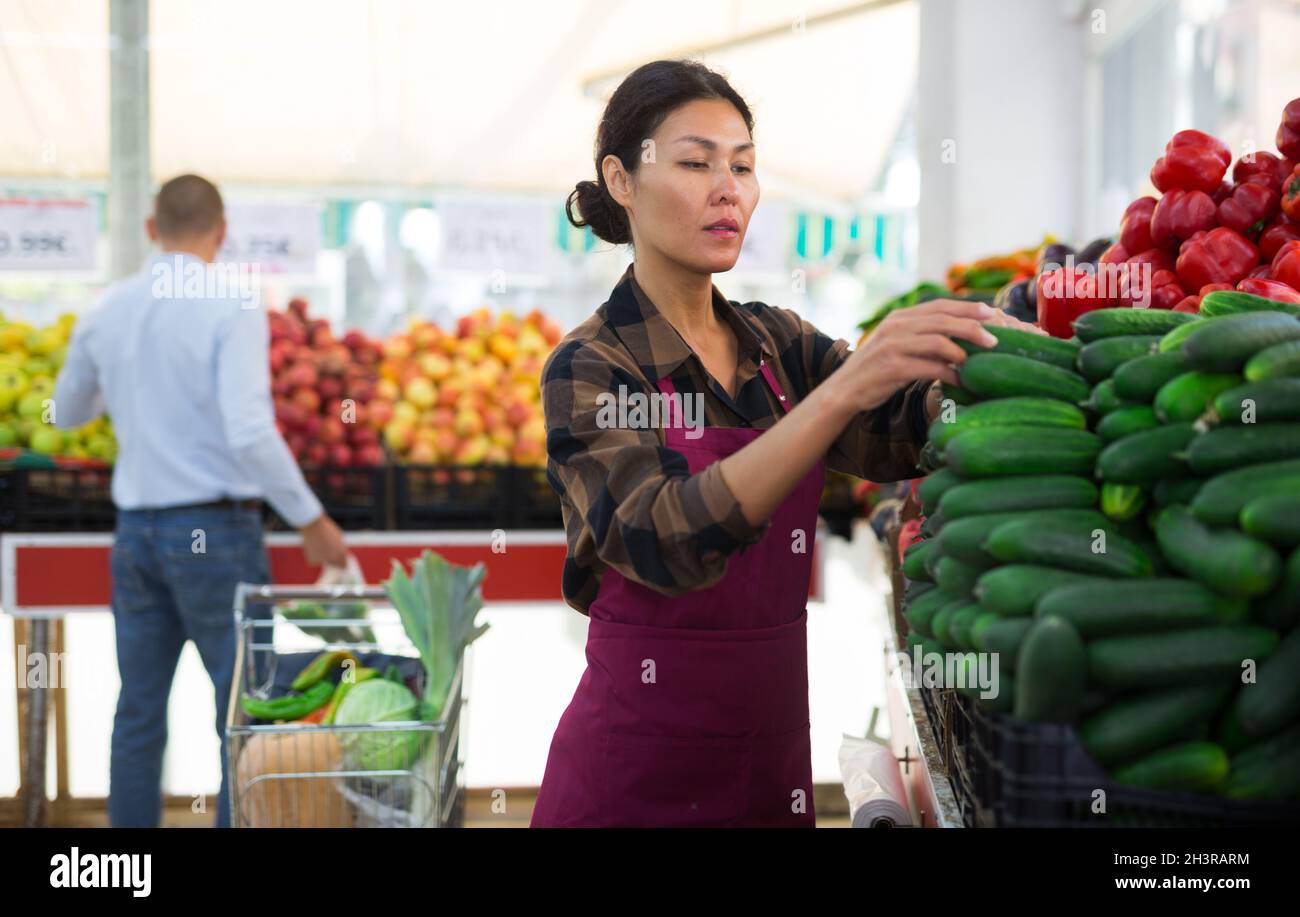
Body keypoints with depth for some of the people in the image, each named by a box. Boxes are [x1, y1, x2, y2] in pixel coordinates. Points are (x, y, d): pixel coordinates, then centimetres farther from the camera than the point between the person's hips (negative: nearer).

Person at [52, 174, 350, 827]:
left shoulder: (106, 313, 5)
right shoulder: (233, 309, -12)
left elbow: (64, 413, 20)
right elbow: (248, 431, -22)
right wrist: (312, 520, -13)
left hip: (136, 530, 6)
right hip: (215, 529, -6)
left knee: (138, 713, 12)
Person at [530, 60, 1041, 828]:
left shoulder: (780, 344, 5)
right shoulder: (590, 370, -13)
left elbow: (904, 434, -10)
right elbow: (668, 541, -29)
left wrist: (975, 358, -31)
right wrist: (842, 389, -39)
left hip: (775, 756, 5)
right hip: (638, 769, -5)